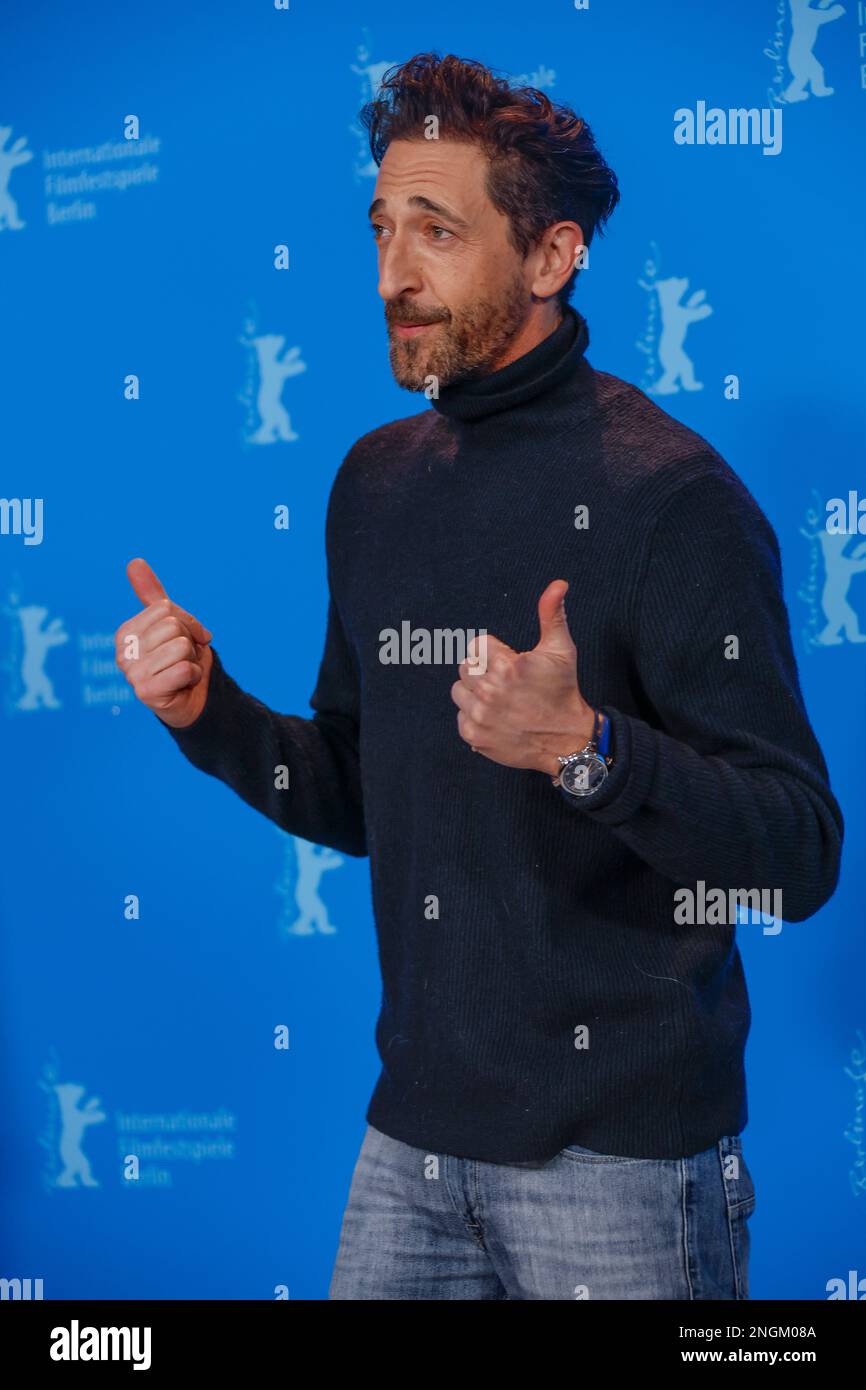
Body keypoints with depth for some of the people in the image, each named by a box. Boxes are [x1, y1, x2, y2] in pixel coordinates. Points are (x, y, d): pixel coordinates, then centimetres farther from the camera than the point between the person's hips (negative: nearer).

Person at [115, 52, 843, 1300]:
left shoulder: (669, 494, -13)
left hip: (619, 1148, -6)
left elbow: (801, 854, -17)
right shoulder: (378, 480, 8)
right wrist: (208, 712, -2)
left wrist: (585, 748, -31)